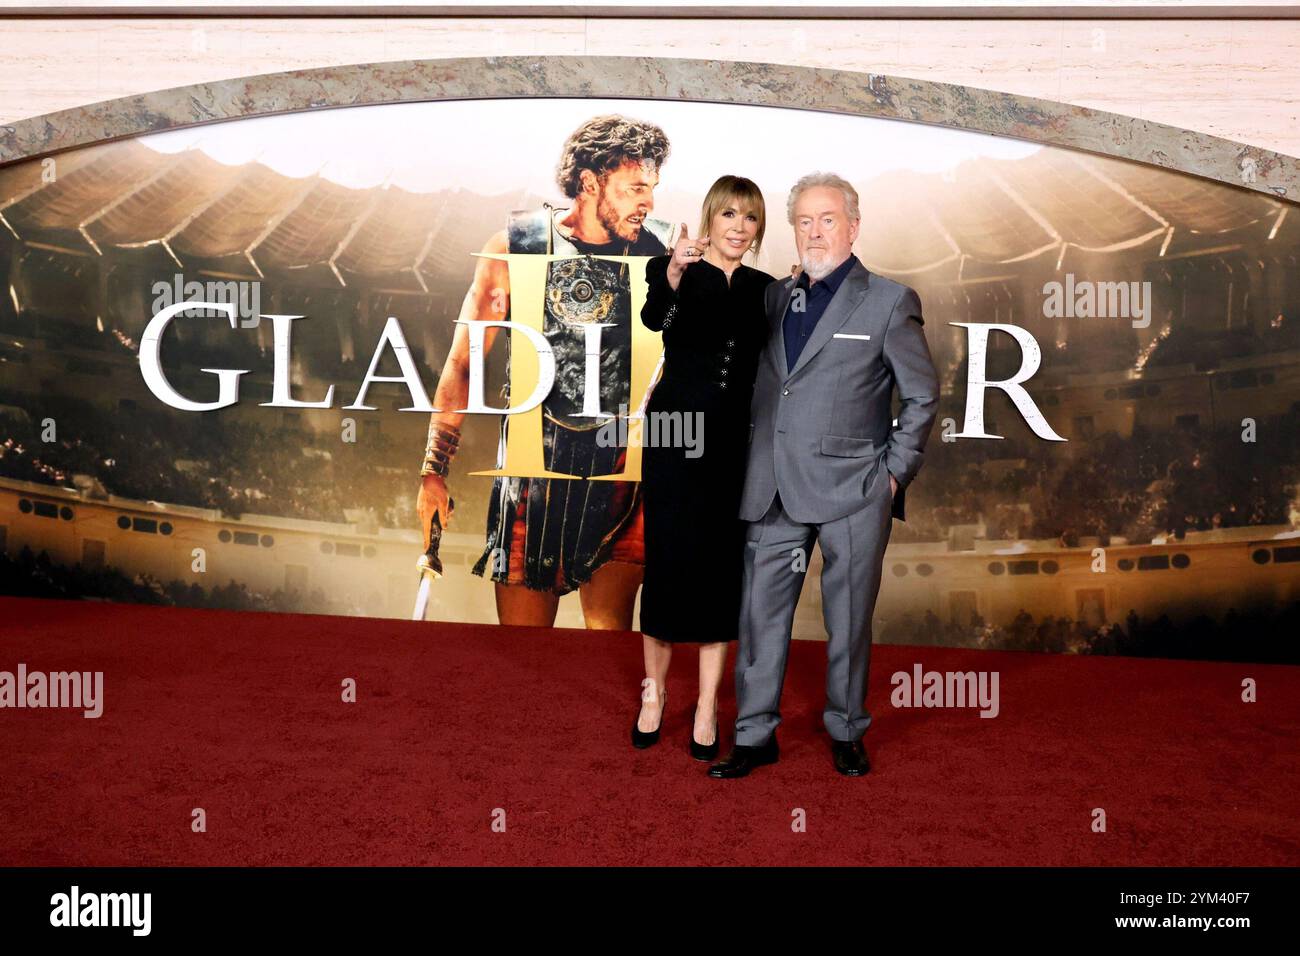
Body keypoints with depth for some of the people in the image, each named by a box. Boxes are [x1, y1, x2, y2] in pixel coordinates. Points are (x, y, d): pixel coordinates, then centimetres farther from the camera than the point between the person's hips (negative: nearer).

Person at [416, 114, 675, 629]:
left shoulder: (662, 251, -1)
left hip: (622, 461, 0)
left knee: (609, 631, -7)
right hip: (533, 461, 0)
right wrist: (434, 470, 1)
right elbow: (462, 362, 3)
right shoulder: (515, 246, -1)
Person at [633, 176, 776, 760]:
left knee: (723, 568, 6)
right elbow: (655, 317, -25)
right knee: (668, 562, 2)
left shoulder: (765, 290, 9)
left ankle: (707, 709, 15)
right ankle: (654, 691, 22)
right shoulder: (672, 270, -2)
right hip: (675, 437, -3)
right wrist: (673, 272, -45)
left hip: (736, 443, 3)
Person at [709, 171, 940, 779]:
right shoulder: (772, 298, 12)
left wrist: (895, 472, -1)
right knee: (760, 613, 6)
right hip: (774, 490, 4)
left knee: (849, 621, 8)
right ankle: (754, 736, 20)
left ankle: (846, 733, 27)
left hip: (851, 491, -3)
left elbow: (922, 395, 3)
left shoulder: (888, 303, 1)